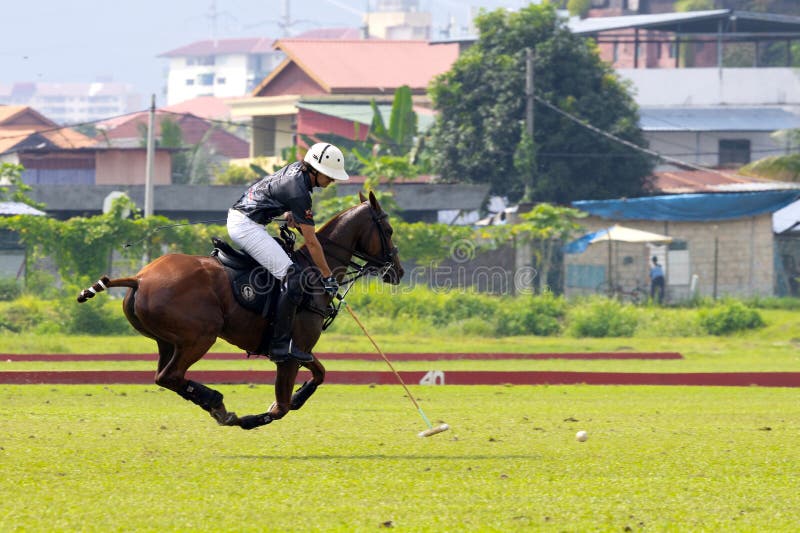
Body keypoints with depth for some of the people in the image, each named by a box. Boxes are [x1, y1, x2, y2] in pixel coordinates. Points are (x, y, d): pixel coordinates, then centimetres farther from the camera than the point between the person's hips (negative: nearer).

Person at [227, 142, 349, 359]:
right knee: (292, 279, -16)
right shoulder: (299, 193, -21)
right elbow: (311, 242, -17)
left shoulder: (298, 167, 5)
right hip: (247, 226, -11)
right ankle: (280, 346, -17)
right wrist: (328, 277, -10)